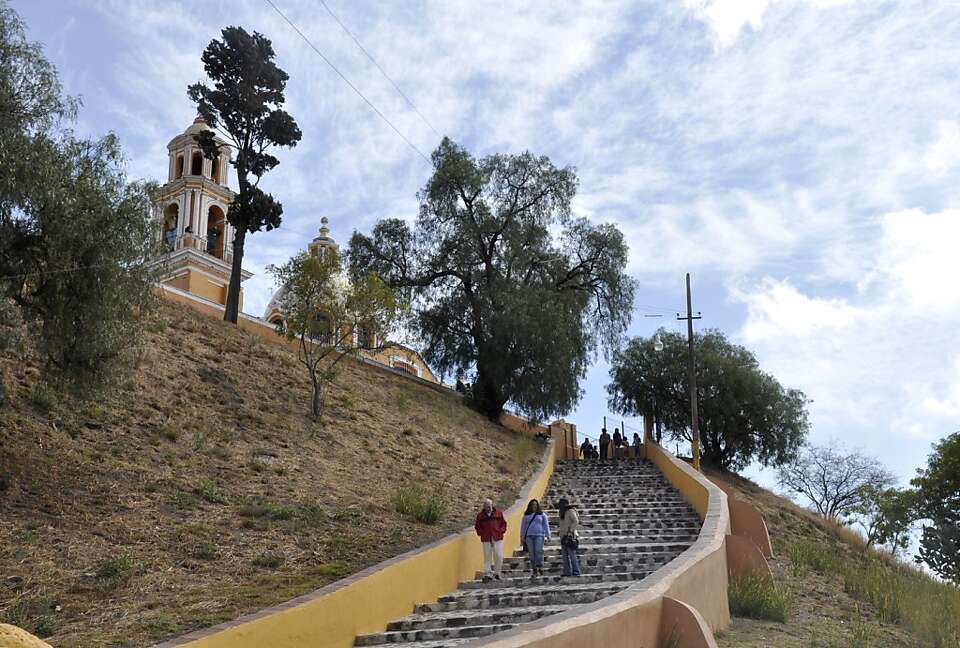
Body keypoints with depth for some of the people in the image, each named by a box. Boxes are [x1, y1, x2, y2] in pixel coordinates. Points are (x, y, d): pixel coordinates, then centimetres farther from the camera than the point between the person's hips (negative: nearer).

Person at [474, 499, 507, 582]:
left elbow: (503, 523, 12)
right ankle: (487, 574, 6)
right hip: (486, 539, 0)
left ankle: (497, 573, 13)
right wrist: (481, 533, -2)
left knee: (499, 556, -4)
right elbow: (477, 526, 13)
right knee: (487, 557, 1)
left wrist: (501, 531, -2)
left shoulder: (498, 513, 6)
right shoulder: (480, 515, 6)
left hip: (497, 538, 0)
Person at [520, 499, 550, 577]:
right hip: (529, 536, 2)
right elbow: (523, 526, 18)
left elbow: (546, 525, 11)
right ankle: (534, 569, 3)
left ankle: (540, 568, -7)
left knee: (539, 551, -13)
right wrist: (522, 536, 14)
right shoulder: (526, 515, 14)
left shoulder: (542, 514, 10)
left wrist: (547, 535, 5)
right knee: (531, 553, -1)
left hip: (539, 535, -2)